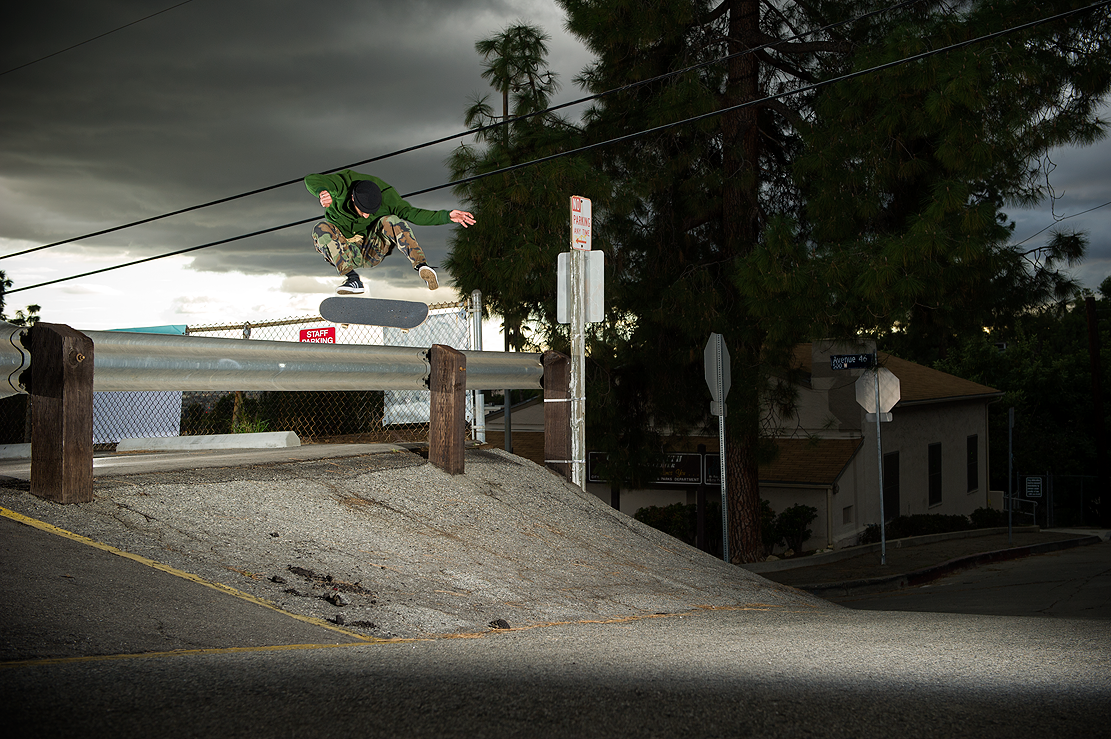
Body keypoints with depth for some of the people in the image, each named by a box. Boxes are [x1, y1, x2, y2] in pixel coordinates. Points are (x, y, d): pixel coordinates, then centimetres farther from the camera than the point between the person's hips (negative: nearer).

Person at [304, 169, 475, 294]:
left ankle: (421, 266, -44)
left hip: (371, 252, 0)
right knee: (321, 229, -30)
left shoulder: (385, 194, -16)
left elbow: (411, 213, -20)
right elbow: (312, 180, -30)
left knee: (390, 221, -28)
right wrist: (322, 192, -54)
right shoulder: (344, 183, -20)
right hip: (342, 252, 0)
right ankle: (353, 279, -40)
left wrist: (447, 216, -32)